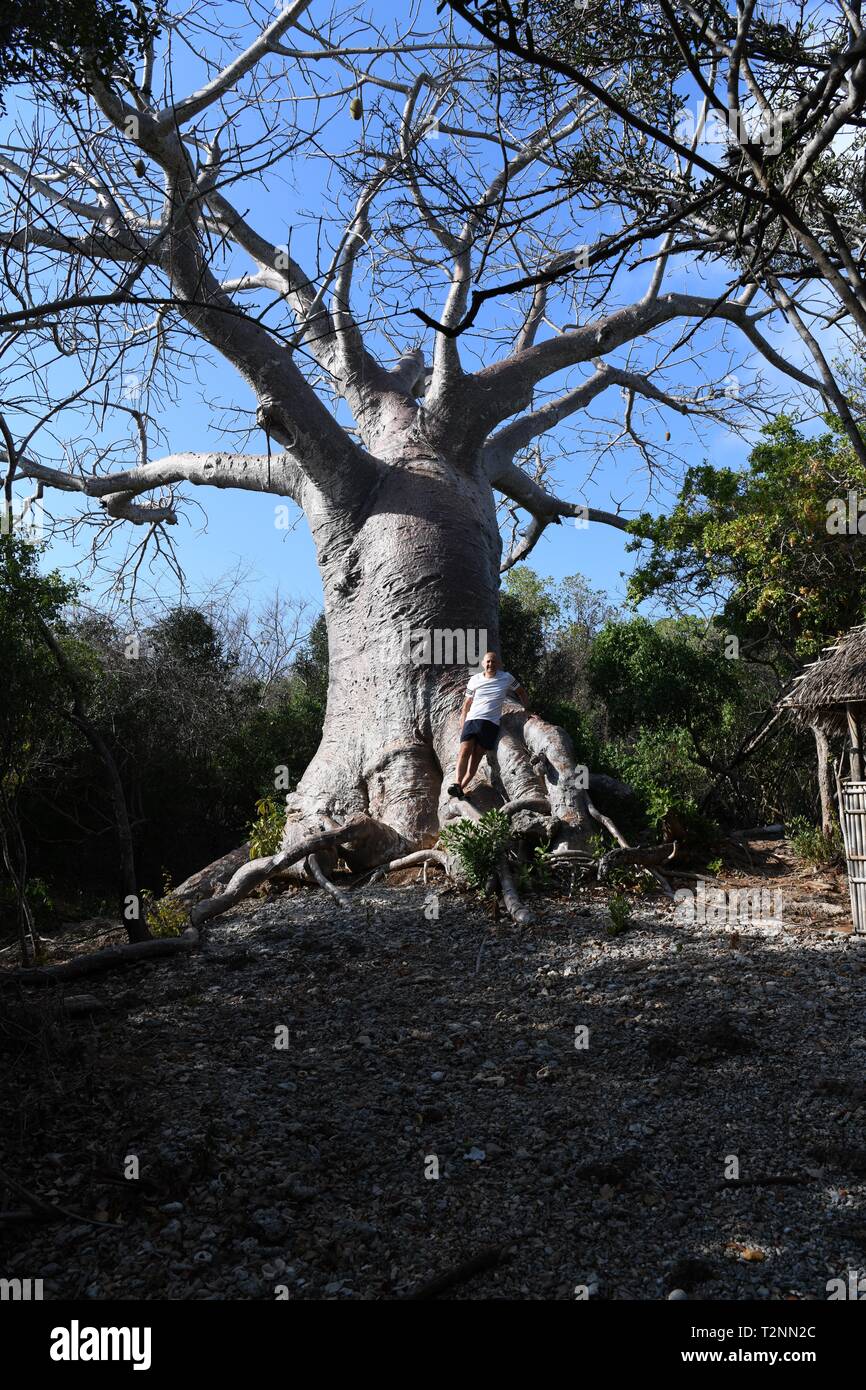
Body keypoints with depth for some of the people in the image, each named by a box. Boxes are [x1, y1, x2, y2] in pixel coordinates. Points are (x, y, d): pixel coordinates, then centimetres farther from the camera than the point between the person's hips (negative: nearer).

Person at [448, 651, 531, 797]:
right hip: (471, 719, 2)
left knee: (477, 756, -11)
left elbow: (521, 692, 25)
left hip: (490, 722, -2)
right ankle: (457, 784, -25)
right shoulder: (474, 680, 13)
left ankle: (461, 787, -16)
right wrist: (462, 726, 13)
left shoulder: (506, 678, 9)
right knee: (465, 751, -18)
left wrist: (527, 710, 21)